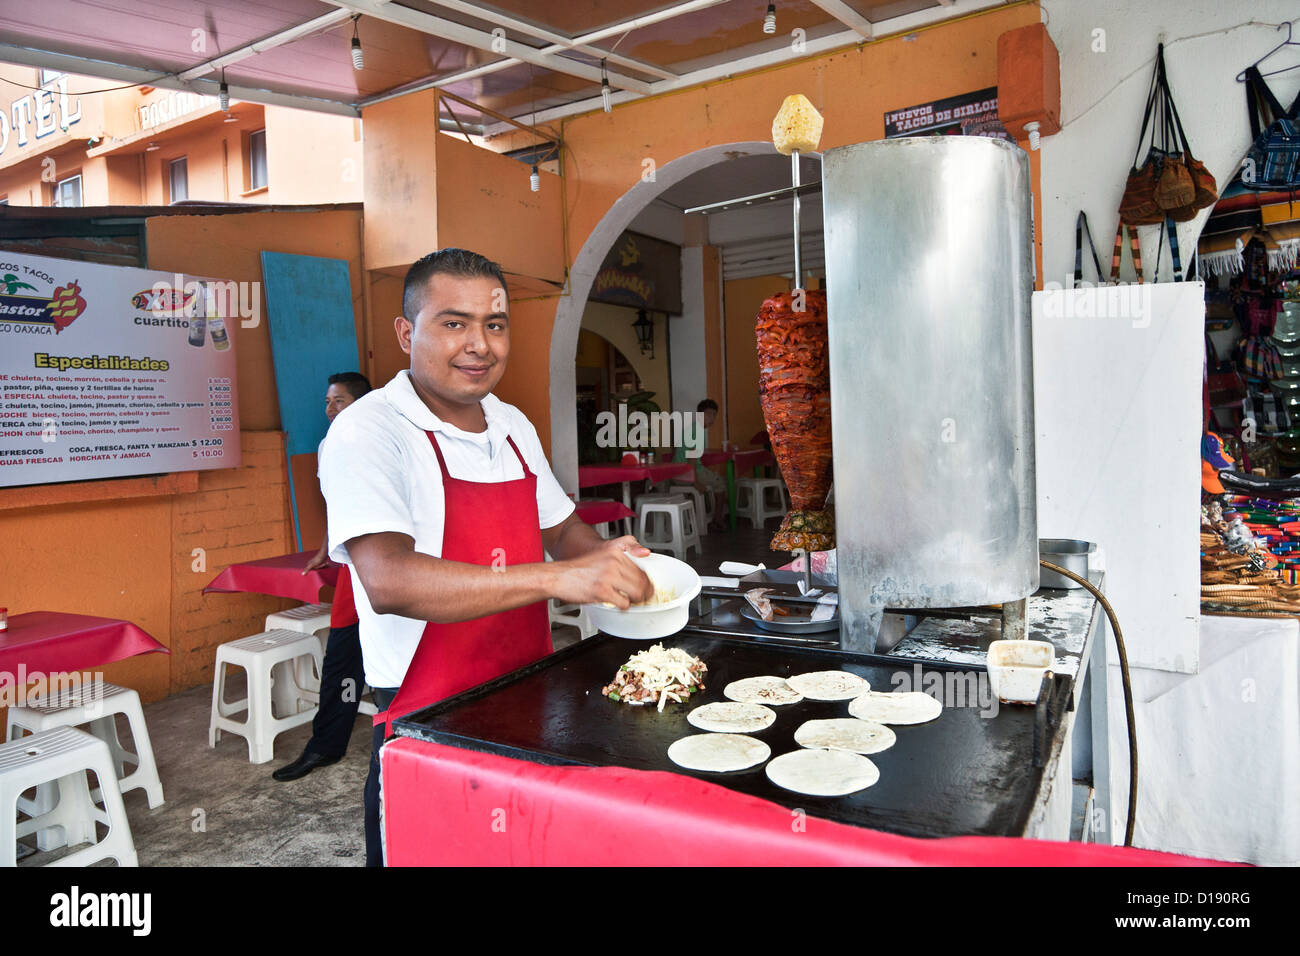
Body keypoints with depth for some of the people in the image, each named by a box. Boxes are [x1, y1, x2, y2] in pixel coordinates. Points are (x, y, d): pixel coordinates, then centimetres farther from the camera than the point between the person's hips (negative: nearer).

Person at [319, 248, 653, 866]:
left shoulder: (513, 426, 6)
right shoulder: (367, 432, -16)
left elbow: (560, 528, 19)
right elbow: (388, 582, -30)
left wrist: (604, 558, -4)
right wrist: (556, 578, -37)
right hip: (426, 722, -6)